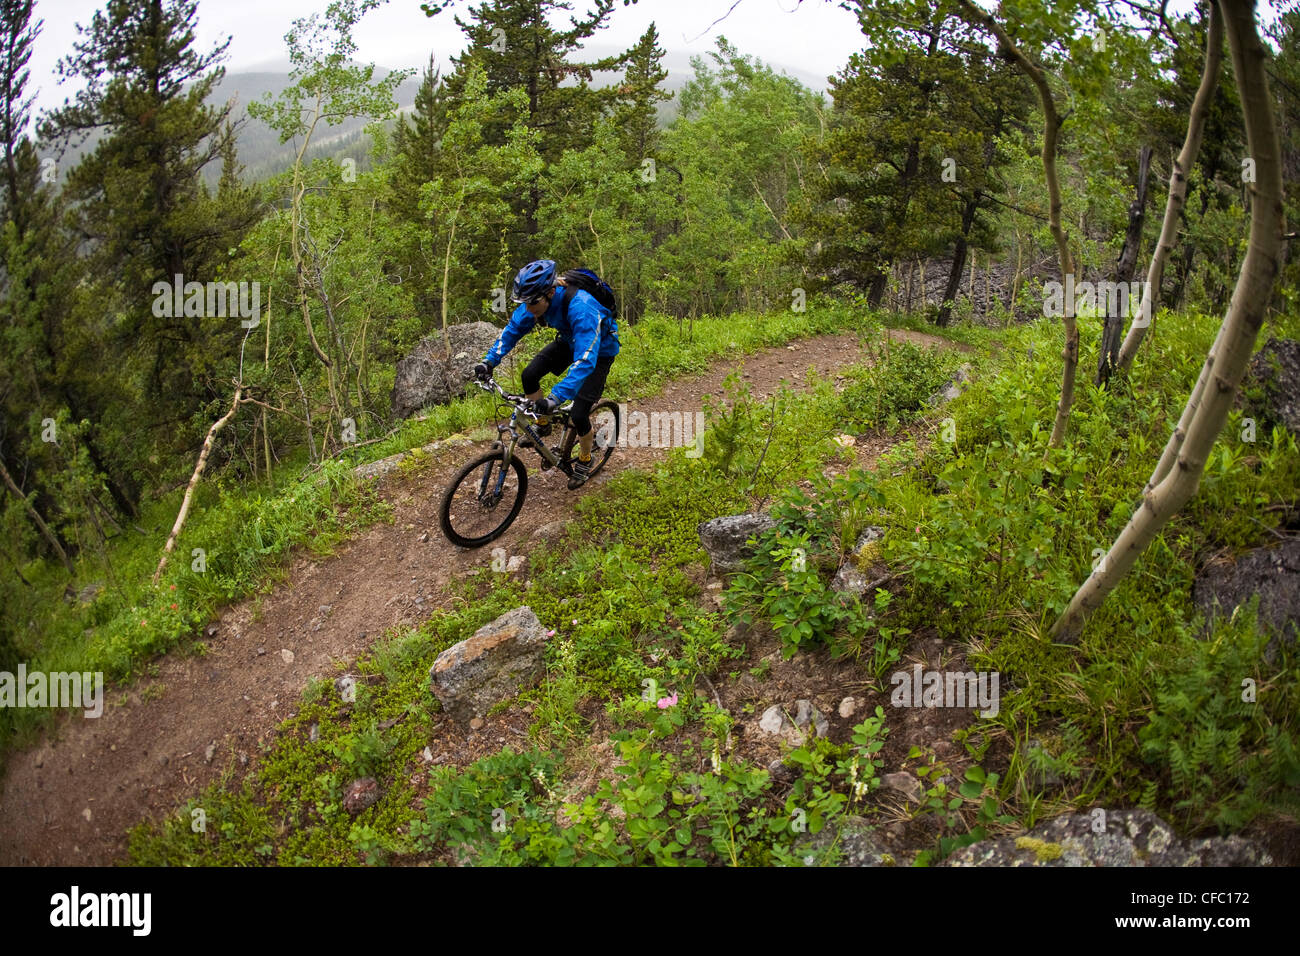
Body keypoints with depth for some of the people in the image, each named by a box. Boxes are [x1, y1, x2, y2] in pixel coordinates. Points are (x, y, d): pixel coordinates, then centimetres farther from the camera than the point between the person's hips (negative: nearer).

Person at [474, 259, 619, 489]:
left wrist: (555, 398, -56)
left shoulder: (580, 307, -42)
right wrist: (489, 361, -21)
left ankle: (585, 460, 20)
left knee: (578, 415, -10)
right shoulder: (536, 300, -22)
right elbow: (512, 329, -7)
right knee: (529, 375, -15)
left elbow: (585, 361, -48)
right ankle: (543, 425, 11)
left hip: (598, 350, -6)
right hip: (569, 341, 6)